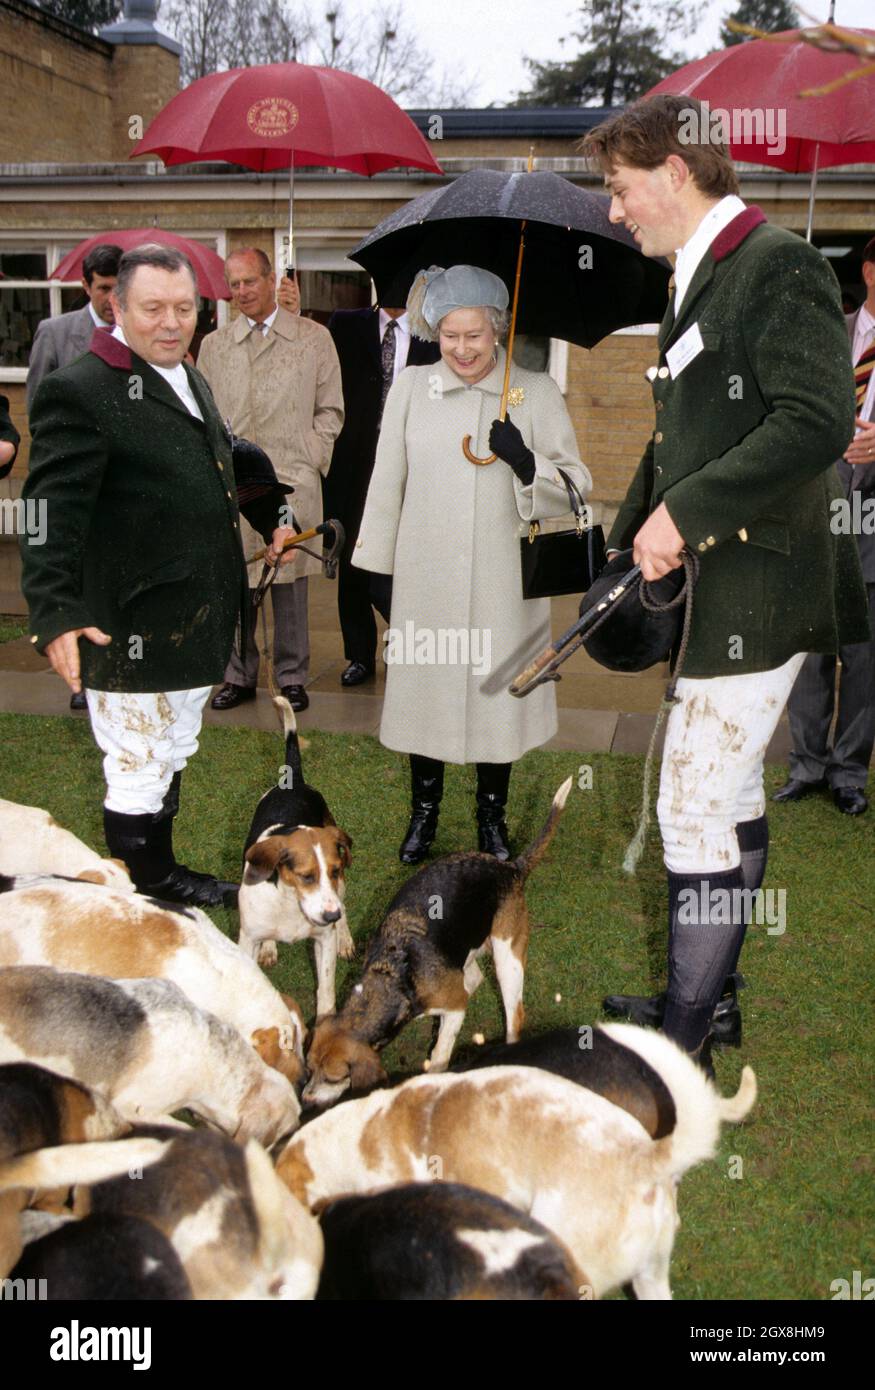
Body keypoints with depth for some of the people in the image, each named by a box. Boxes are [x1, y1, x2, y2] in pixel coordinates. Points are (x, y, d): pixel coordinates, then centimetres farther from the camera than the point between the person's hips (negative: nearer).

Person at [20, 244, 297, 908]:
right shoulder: (80, 391, -18)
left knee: (171, 758, 23)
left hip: (194, 622, 9)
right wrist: (56, 615, -31)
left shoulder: (190, 381, 11)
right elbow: (53, 511, -23)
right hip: (133, 628, -9)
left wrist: (271, 517, 25)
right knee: (139, 772, 3)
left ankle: (163, 873, 40)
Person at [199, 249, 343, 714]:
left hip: (292, 482, -2)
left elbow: (330, 409, 9)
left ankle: (292, 676, 14)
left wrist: (311, 458, -2)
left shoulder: (314, 338, 6)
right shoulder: (214, 345, 12)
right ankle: (239, 675, 16)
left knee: (290, 580, 2)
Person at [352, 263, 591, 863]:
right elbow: (386, 482, 8)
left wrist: (526, 463, -20)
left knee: (497, 690, 8)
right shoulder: (411, 388, 4)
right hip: (425, 580, 1)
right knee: (424, 686, 9)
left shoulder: (537, 392, 0)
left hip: (504, 585, -1)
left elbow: (577, 488, -1)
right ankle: (425, 811, 30)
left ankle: (492, 817, 29)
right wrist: (375, 565, 7)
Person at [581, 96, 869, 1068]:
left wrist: (685, 512, -22)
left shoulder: (779, 266, -13)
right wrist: (636, 534, 12)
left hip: (755, 589, -10)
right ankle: (708, 996, 32)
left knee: (697, 809, -6)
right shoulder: (697, 277, 16)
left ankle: (682, 1042, 7)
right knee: (731, 799, 18)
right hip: (709, 584, 10)